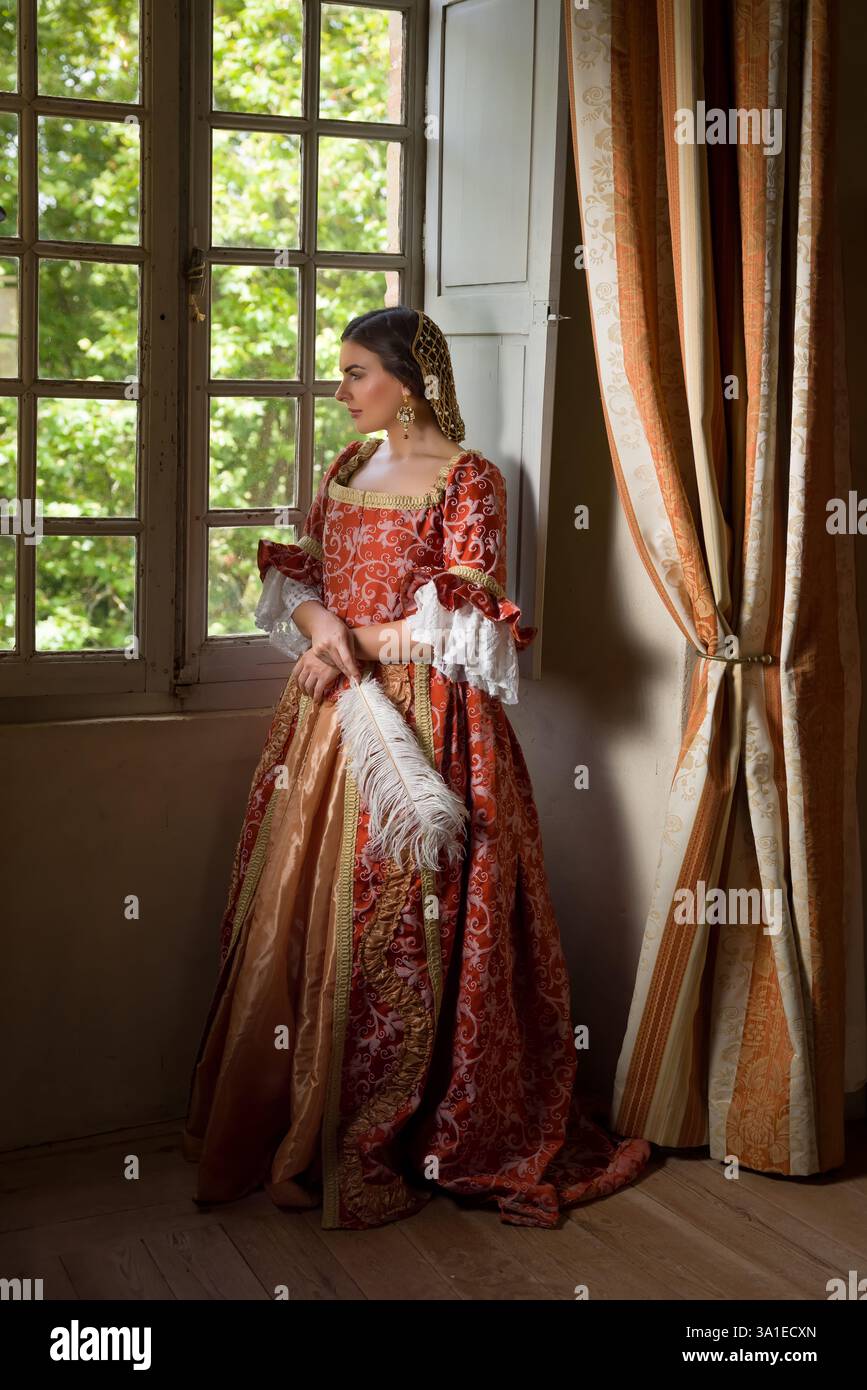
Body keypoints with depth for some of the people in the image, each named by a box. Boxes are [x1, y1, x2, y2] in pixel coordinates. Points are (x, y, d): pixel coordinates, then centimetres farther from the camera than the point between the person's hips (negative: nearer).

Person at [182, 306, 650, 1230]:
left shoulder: (467, 480, -5)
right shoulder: (346, 468, 16)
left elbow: (466, 618, -12)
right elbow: (293, 576, 14)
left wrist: (355, 640, -9)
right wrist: (317, 624, -7)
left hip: (418, 721, -6)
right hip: (328, 712, 7)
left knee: (398, 928, -3)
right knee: (308, 914, 7)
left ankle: (396, 1139, 12)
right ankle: (301, 1127, 21)